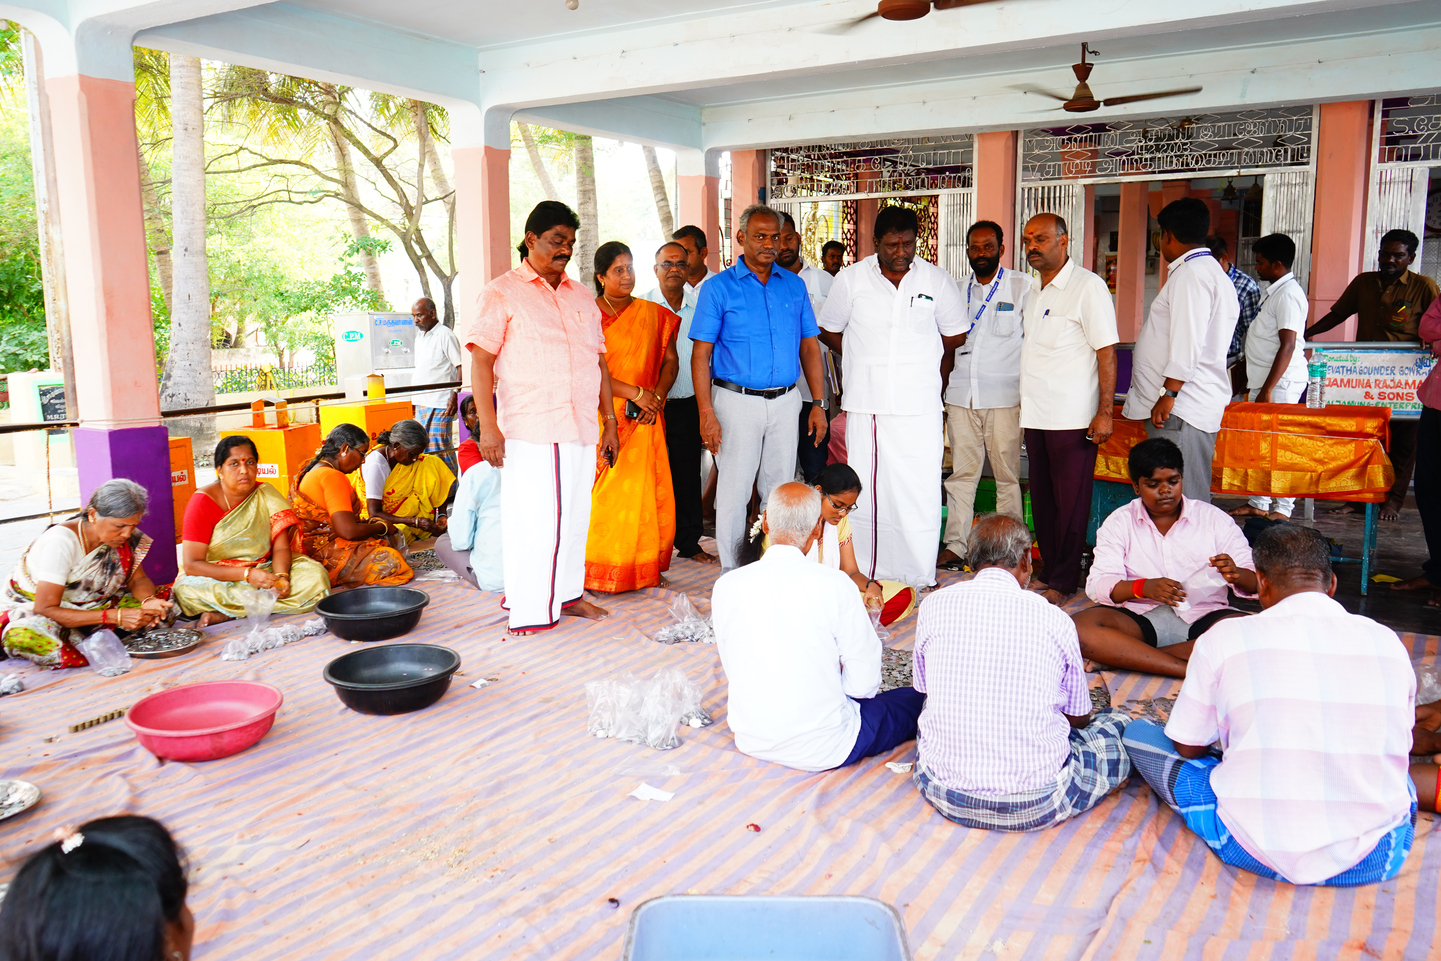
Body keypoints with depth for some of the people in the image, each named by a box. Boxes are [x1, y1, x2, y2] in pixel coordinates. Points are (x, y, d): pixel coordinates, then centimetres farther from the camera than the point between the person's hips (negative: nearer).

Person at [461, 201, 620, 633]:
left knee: (575, 513, 12)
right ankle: (528, 611, 7)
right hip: (528, 431, -6)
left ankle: (568, 592, 27)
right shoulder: (502, 293, -1)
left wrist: (609, 421, 15)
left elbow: (600, 362, 19)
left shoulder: (582, 298, 17)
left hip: (580, 429, 6)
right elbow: (481, 361, -8)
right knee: (531, 519, -3)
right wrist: (488, 425, -16)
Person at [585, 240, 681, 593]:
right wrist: (635, 392, -14)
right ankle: (600, 572, 6)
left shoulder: (652, 313, 10)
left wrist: (657, 396, -6)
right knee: (604, 494, -4)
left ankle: (645, 567, 13)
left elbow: (670, 360, 11)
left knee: (647, 493, 2)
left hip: (646, 419, 4)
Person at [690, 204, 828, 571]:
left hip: (785, 401, 4)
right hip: (738, 402, -3)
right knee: (734, 491, 0)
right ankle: (733, 575, 12)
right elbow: (701, 355, -6)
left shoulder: (794, 285, 10)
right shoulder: (718, 287, -2)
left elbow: (809, 347, 12)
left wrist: (818, 403, 5)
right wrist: (707, 414, -14)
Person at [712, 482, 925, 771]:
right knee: (916, 699, 17)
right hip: (822, 749, -3)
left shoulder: (726, 586, -9)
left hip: (750, 741, 3)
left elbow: (733, 669, 4)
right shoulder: (835, 585, -19)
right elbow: (864, 684, -13)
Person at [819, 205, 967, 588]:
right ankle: (867, 574, 14)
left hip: (920, 408, 0)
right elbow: (828, 331, 15)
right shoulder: (851, 279, 3)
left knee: (921, 492, -2)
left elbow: (955, 334, 17)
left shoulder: (936, 280, 5)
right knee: (866, 492, 4)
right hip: (865, 405, 0)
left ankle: (920, 578, 7)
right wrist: (868, 360, 12)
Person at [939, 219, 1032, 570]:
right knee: (962, 472, 4)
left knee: (1007, 475, 1)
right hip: (961, 396, 4)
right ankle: (954, 546, 9)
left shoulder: (1022, 286, 2)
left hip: (1005, 397, -4)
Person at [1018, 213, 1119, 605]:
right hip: (1036, 414, 7)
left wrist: (1105, 411, -16)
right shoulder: (1033, 292, 15)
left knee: (1071, 502, -1)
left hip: (1072, 417, -7)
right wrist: (1025, 404, 16)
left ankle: (1063, 582, 7)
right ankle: (1047, 570, 22)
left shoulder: (1088, 286, -8)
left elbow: (1107, 352, -11)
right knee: (1042, 498, 12)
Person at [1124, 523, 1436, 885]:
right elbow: (1396, 747, 18)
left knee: (1139, 732, 12)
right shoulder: (1389, 643, 2)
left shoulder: (1225, 638, -7)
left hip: (1255, 852, -5)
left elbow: (1188, 748, 5)